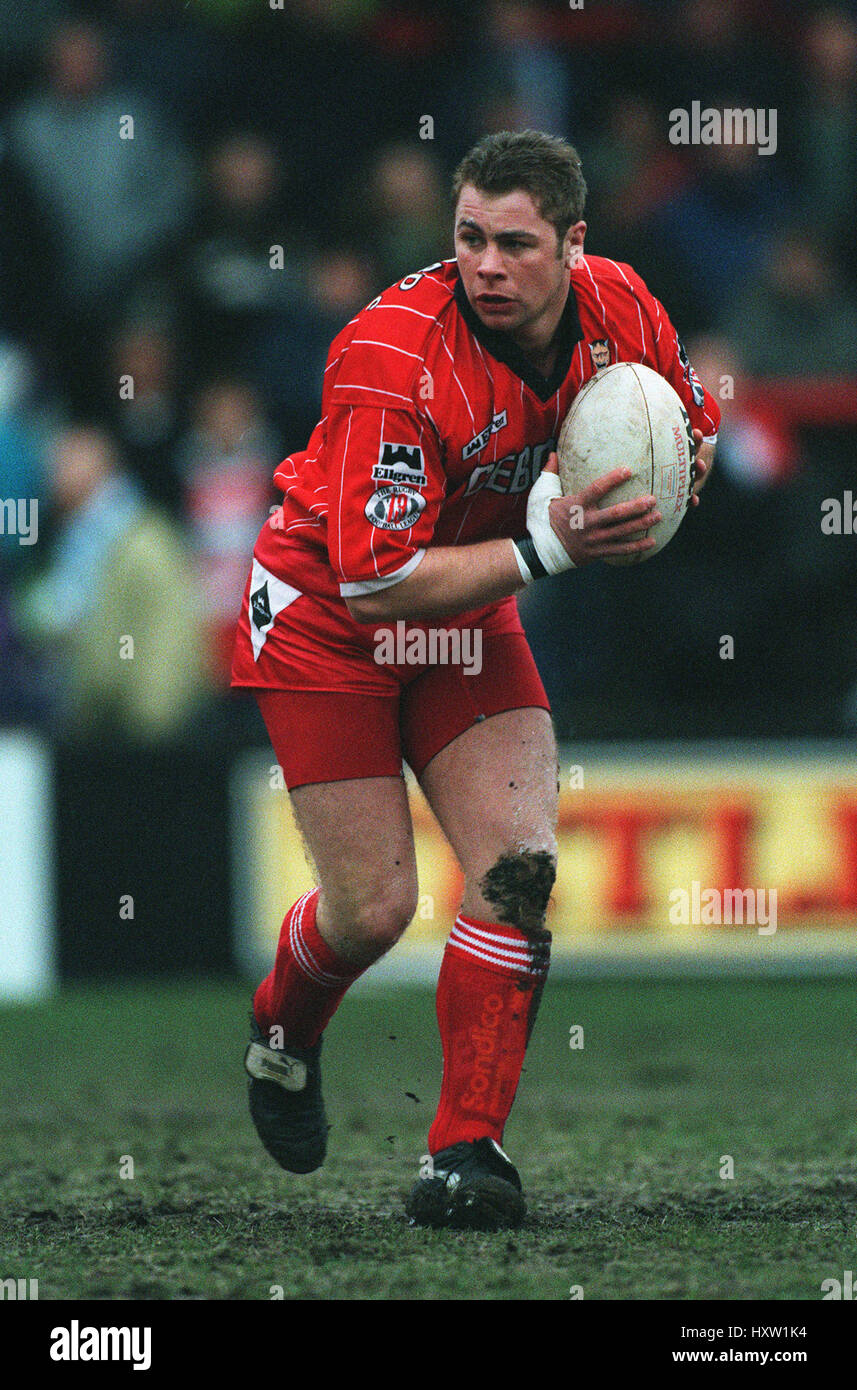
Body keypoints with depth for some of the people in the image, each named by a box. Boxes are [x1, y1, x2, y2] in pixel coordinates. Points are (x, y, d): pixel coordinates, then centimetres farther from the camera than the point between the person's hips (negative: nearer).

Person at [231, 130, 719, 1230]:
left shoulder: (622, 311, -13)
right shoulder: (392, 357, -32)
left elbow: (692, 433, 9)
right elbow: (375, 579, -32)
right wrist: (545, 549, -38)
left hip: (469, 610, 5)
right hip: (326, 613, -5)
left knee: (519, 869, -13)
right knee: (375, 906, -5)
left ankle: (469, 1145, -6)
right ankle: (281, 1034, 30)